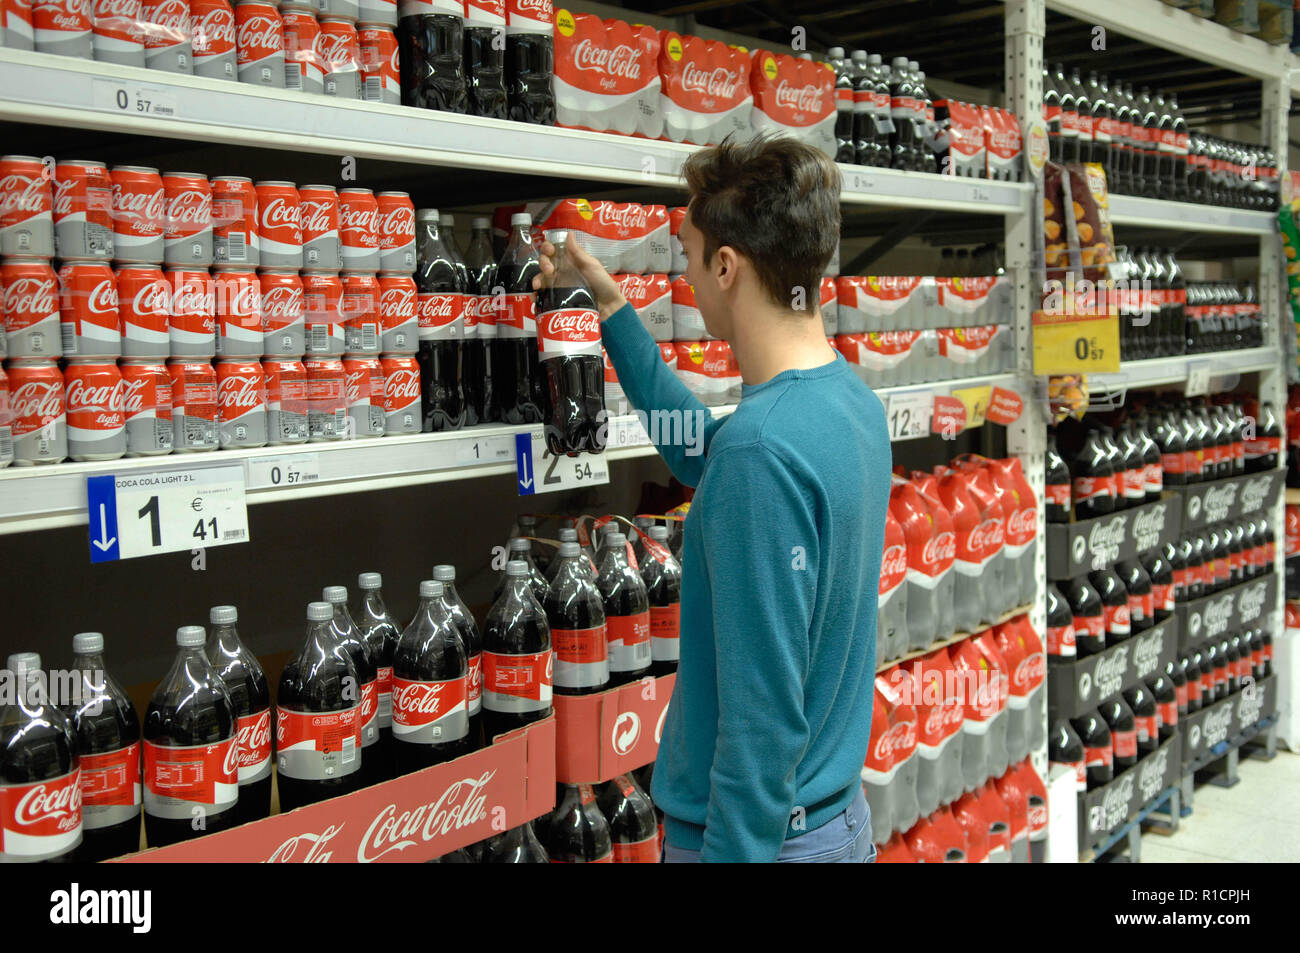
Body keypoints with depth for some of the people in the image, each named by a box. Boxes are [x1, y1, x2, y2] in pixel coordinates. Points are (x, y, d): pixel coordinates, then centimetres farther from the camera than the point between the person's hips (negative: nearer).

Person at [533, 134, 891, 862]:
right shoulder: (853, 399, 0)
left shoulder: (762, 449, -28)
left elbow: (765, 714, -28)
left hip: (761, 833, -8)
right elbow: (698, 451, 19)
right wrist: (613, 309, 21)